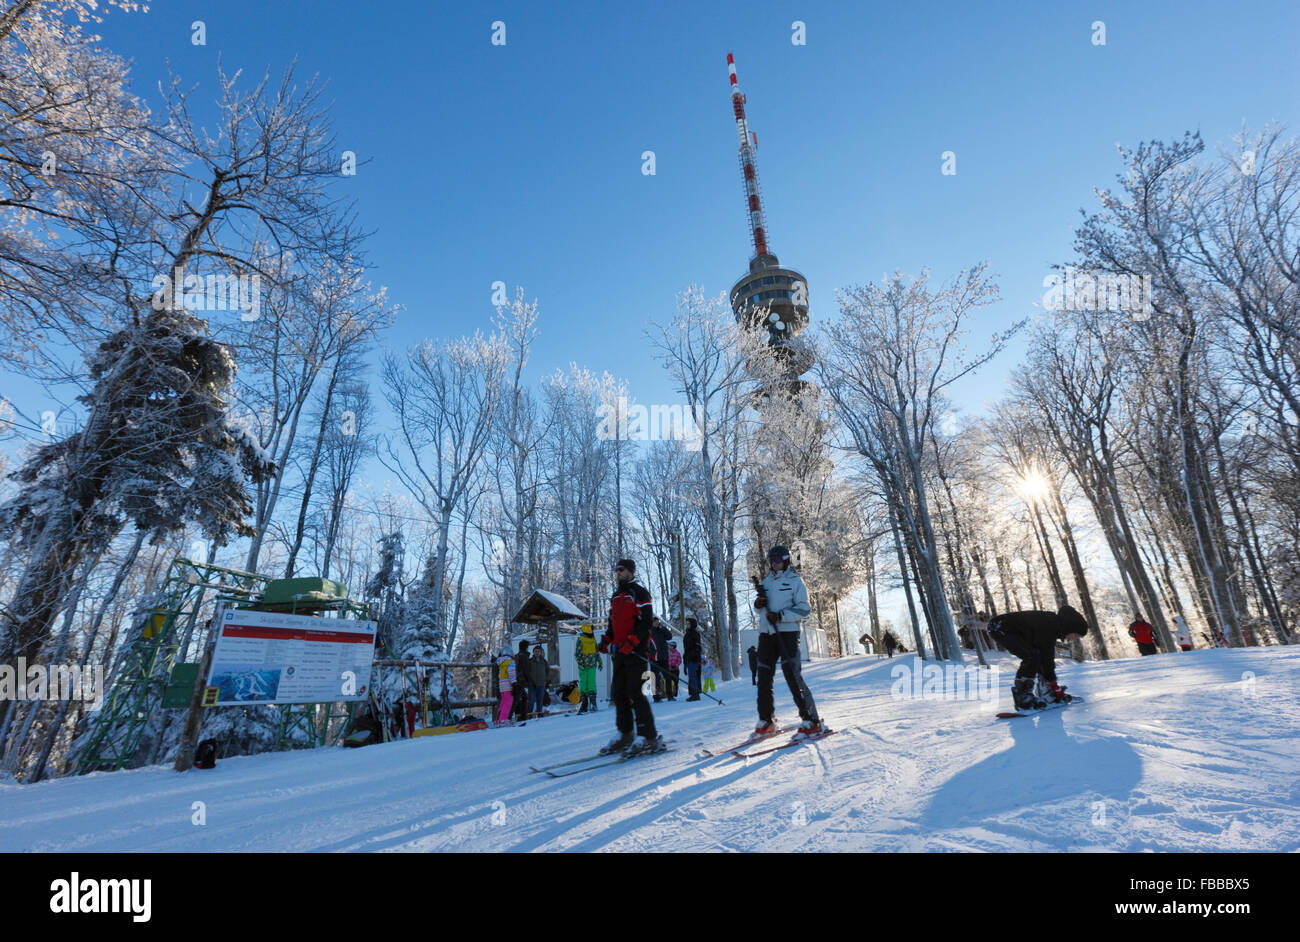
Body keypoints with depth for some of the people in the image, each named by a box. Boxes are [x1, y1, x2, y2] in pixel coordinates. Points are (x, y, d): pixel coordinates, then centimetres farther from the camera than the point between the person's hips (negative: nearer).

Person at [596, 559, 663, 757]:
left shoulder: (639, 592, -5)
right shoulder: (616, 596, 20)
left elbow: (647, 621, -13)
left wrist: (630, 643, -21)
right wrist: (605, 642, 10)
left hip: (635, 650, -8)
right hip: (620, 652, 8)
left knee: (634, 692, -12)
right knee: (620, 693, 8)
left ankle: (649, 737, -7)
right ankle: (625, 735, 17)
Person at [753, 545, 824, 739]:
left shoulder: (795, 581, 1)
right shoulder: (766, 582, 17)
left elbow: (804, 608, -6)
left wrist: (781, 615, -18)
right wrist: (758, 603, 0)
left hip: (787, 631, -6)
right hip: (766, 633, 6)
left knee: (793, 675, -13)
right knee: (764, 677, 6)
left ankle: (812, 722, -5)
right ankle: (766, 721, 18)